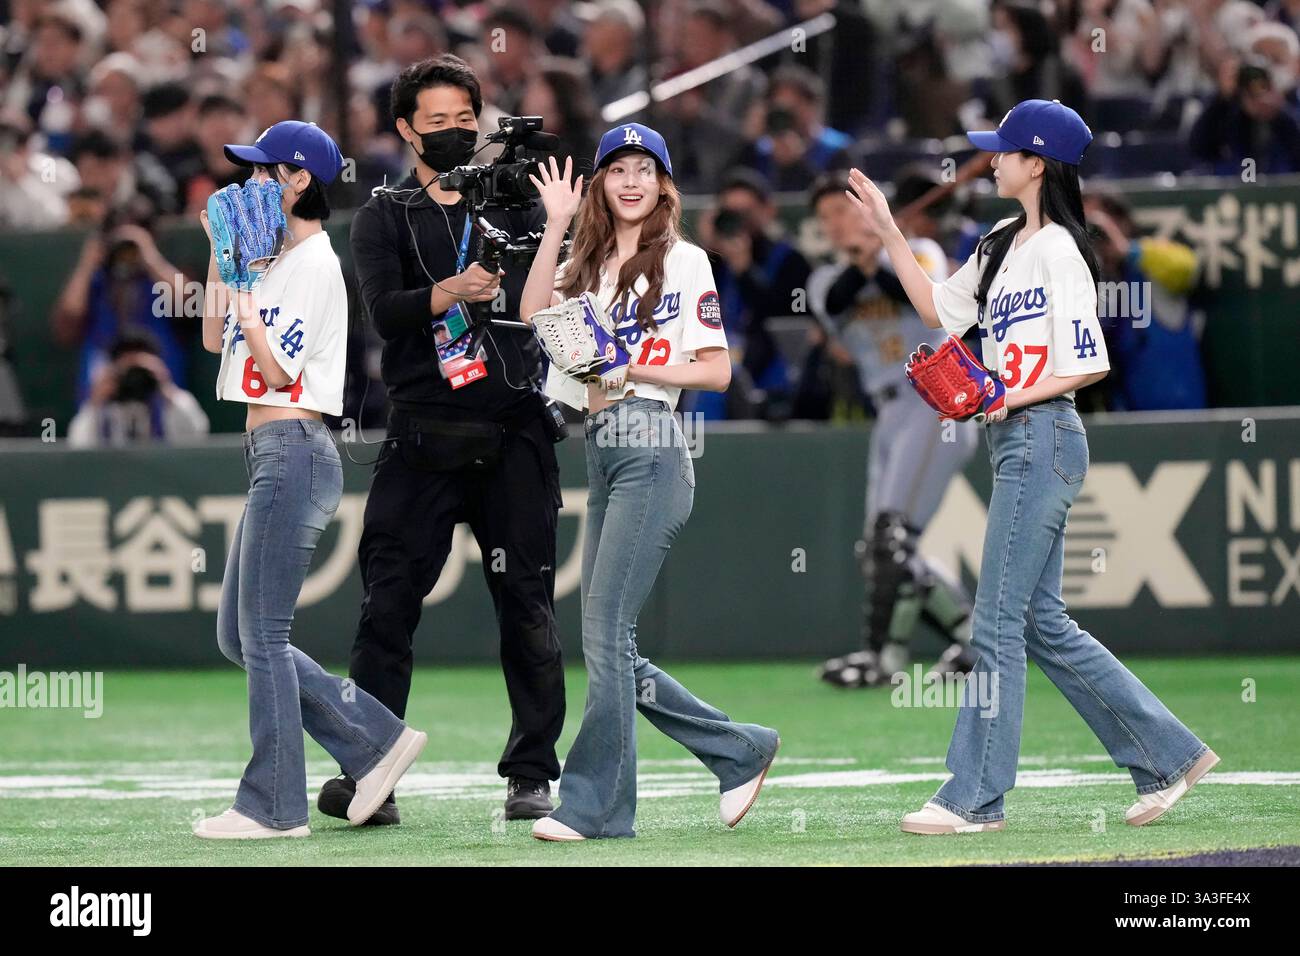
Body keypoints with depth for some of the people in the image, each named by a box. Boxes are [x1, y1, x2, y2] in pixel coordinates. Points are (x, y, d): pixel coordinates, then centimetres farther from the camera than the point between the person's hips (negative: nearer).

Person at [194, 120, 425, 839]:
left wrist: (244, 290, -16)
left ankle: (274, 807, -1)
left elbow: (278, 372, -17)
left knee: (261, 633, -6)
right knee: (238, 636, 11)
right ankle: (376, 741, 13)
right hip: (271, 456, 10)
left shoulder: (314, 265, -12)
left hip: (294, 452, -10)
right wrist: (221, 256, 14)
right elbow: (216, 338, 19)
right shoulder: (275, 259, 17)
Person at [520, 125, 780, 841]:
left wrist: (638, 368, -14)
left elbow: (716, 372, -3)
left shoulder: (684, 260, 1)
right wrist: (556, 225, -3)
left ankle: (593, 806, -7)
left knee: (604, 630, -11)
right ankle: (741, 751, 18)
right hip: (599, 451, 8)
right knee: (611, 647, 6)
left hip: (652, 451, -8)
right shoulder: (588, 264, 19)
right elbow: (533, 311, 0)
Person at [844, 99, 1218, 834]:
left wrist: (1013, 398, -19)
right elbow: (938, 308, 20)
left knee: (999, 620, -6)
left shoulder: (1057, 249, -13)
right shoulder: (1002, 247, 15)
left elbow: (1090, 364, -16)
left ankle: (976, 798, -2)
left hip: (1042, 437, -10)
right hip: (1016, 443, 10)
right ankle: (1166, 753, 16)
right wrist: (888, 233, 15)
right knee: (1043, 623, 11)